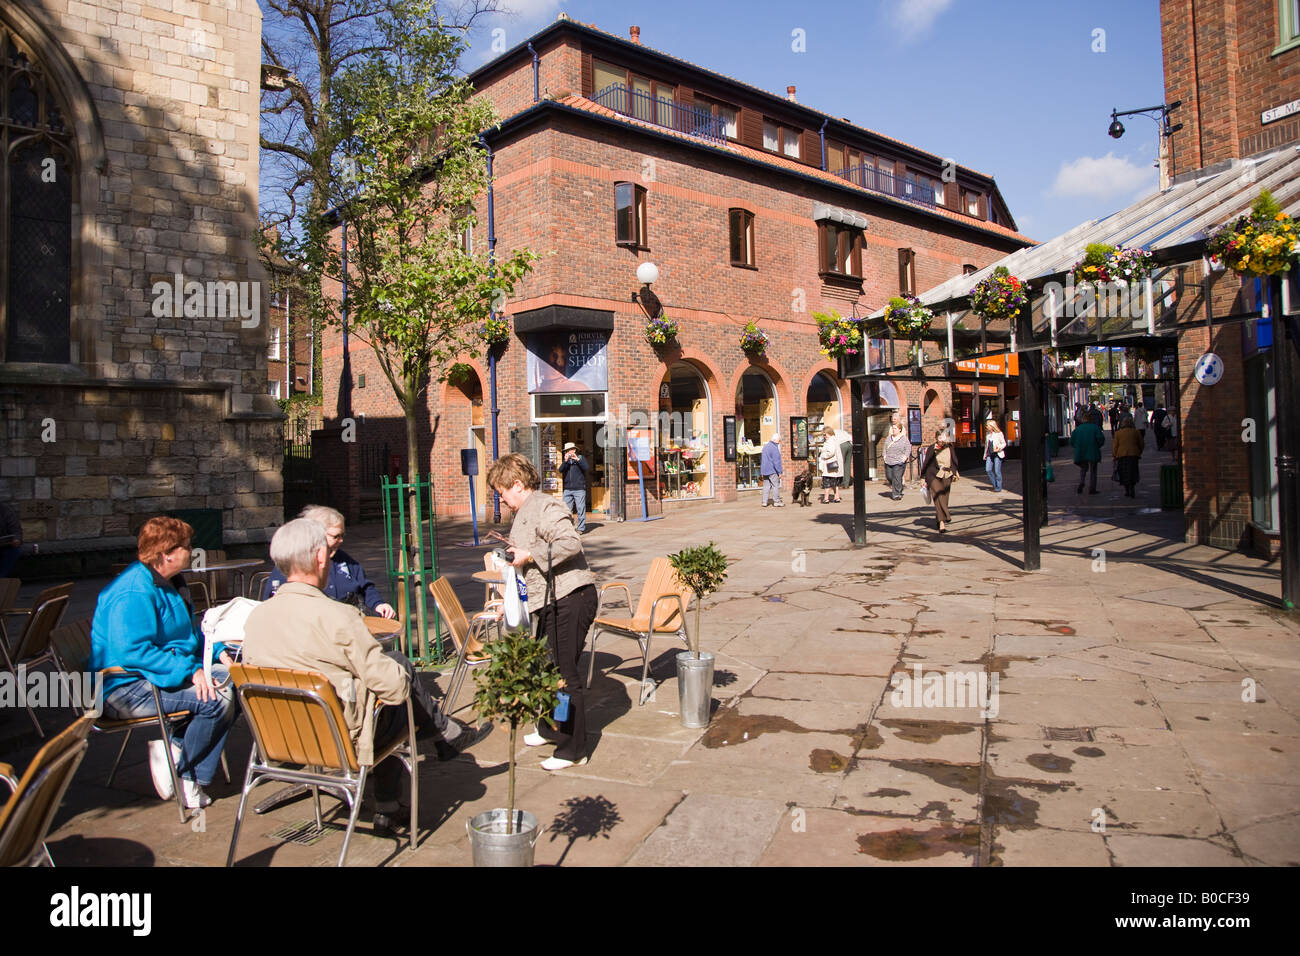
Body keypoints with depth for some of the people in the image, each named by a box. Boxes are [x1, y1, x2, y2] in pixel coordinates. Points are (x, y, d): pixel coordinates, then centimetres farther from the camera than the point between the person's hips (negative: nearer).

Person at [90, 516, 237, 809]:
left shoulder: (170, 583, 14)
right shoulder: (134, 593, -20)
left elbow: (186, 634, 26)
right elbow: (133, 651, -30)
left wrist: (217, 650, 9)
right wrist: (189, 671, -31)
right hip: (126, 688, -10)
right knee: (216, 699, -26)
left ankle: (178, 746, -4)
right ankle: (178, 772, -6)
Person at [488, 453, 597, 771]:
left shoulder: (544, 507, -13)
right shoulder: (523, 514, 20)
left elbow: (571, 543, -27)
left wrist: (530, 555, -20)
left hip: (570, 599, -11)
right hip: (550, 602, 11)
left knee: (564, 673, -7)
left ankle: (573, 749, 2)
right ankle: (550, 729, 39)